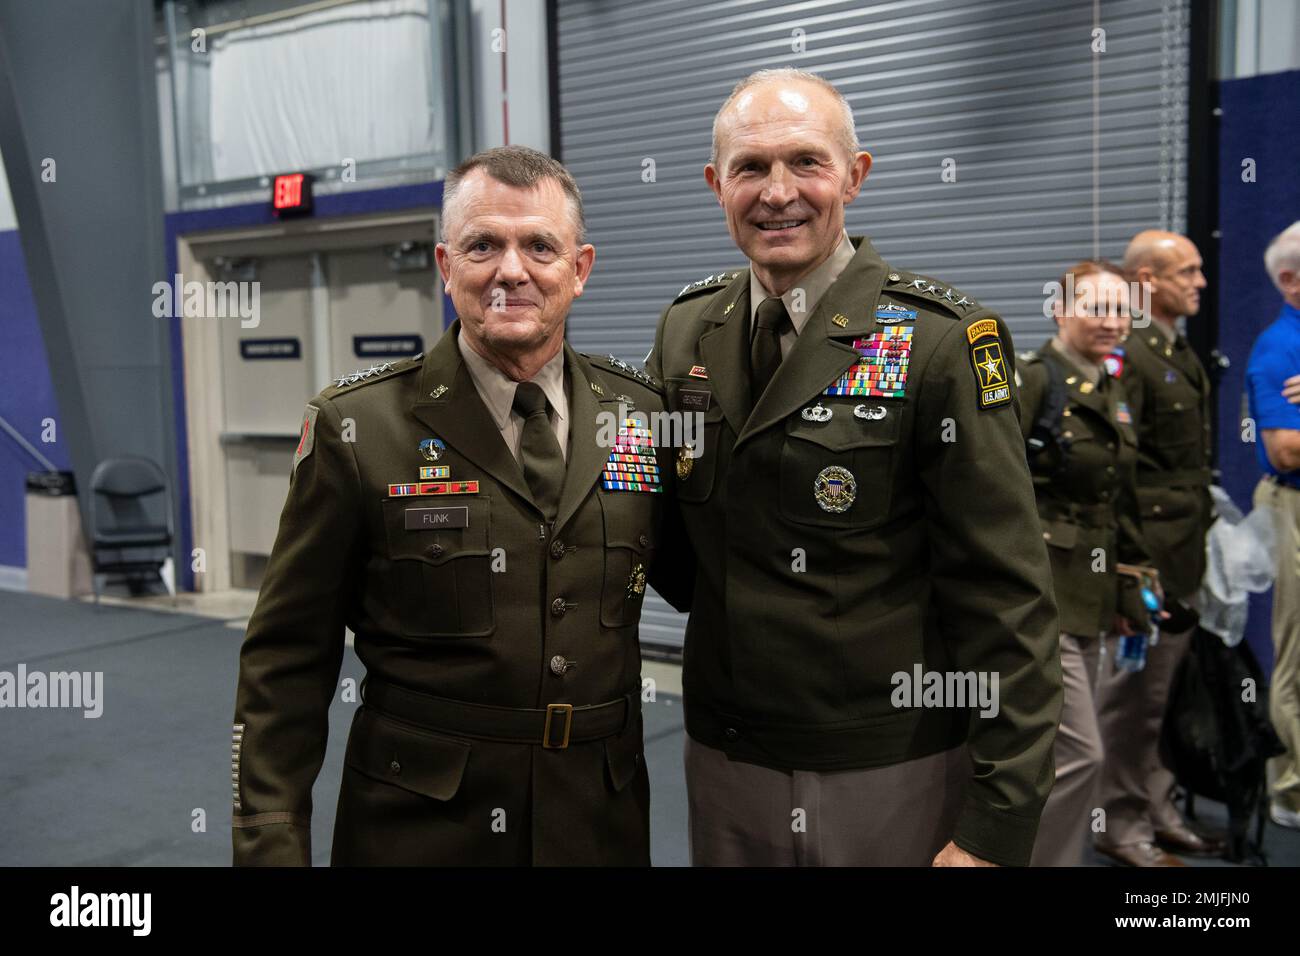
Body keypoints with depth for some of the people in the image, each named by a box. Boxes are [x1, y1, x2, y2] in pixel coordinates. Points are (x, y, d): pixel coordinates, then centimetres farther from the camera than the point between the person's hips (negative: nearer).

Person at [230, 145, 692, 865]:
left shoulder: (644, 415, -1)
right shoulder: (357, 427, -8)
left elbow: (697, 586, 10)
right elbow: (287, 663, -6)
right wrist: (271, 844, -9)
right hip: (415, 830, -2)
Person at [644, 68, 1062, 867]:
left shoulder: (942, 340, -13)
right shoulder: (685, 329, 3)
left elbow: (1007, 598, -14)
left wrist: (998, 826, -15)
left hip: (894, 777, -4)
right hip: (723, 767, 5)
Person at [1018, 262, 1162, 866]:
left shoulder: (1113, 394, 15)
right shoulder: (1030, 380, -10)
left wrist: (1132, 592, 19)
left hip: (1088, 601, 8)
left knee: (1043, 756, 14)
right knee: (1079, 754, -8)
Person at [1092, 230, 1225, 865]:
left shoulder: (1180, 351, 16)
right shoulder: (1126, 354, -15)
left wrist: (1201, 533, 20)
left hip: (1185, 549, 9)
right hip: (1146, 545, -9)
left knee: (1164, 686, 16)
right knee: (1132, 688, 0)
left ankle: (1158, 811, 28)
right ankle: (1121, 823, 13)